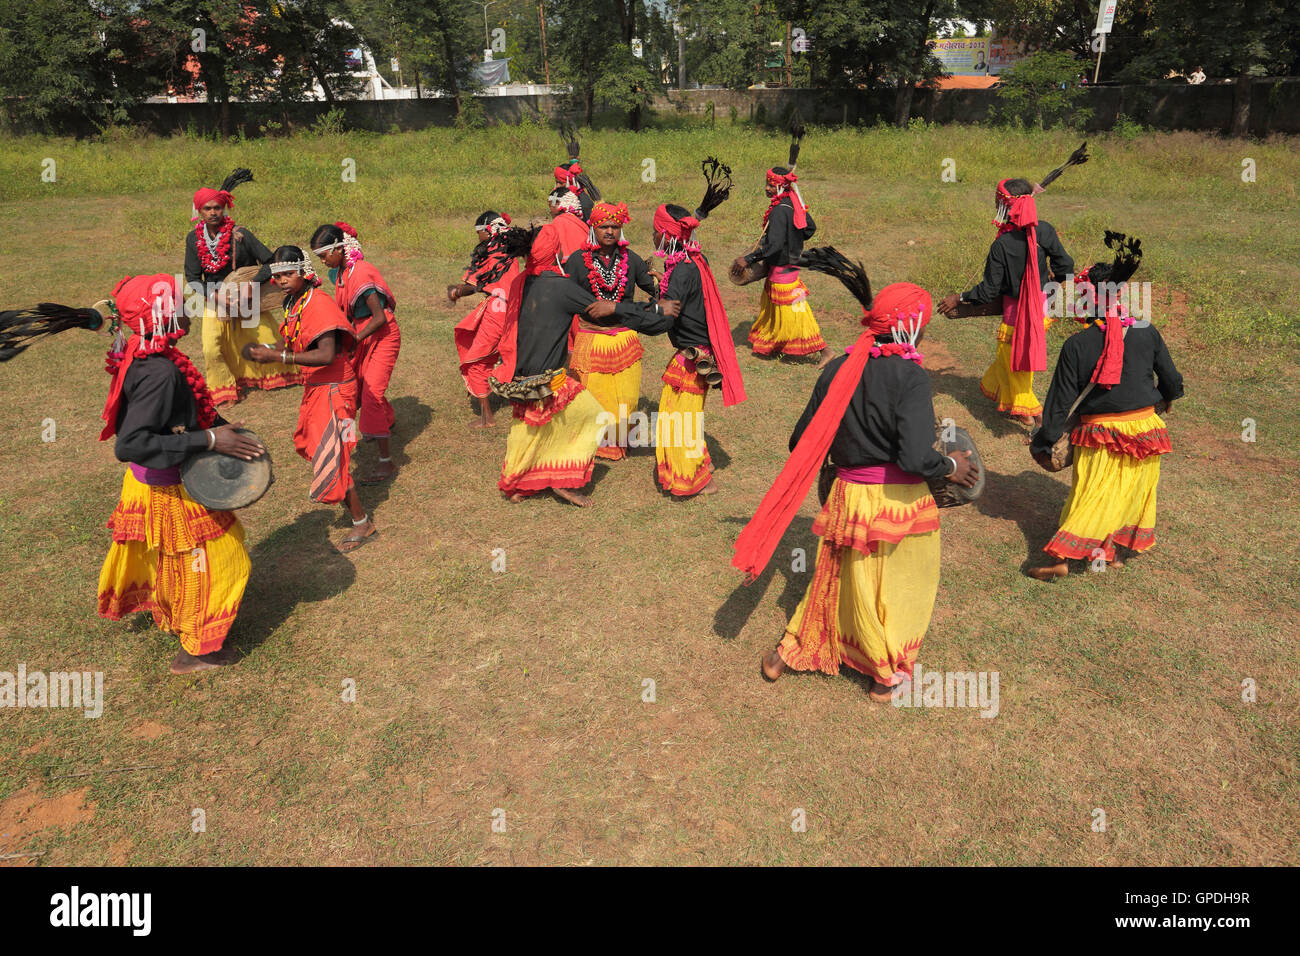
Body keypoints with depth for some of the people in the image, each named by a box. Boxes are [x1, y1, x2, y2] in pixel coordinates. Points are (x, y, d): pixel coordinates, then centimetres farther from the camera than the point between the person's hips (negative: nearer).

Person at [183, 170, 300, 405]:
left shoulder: (239, 234, -15)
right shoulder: (194, 239, -6)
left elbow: (271, 262, -13)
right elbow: (193, 279, -2)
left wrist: (253, 282, -26)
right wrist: (215, 296, -18)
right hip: (216, 300, 2)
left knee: (268, 342, 7)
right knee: (212, 349, -12)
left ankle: (286, 374, 34)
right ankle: (225, 391, 5)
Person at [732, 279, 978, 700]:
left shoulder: (838, 369, -3)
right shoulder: (910, 376, -17)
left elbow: (801, 441, 1)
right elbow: (915, 457, -26)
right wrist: (950, 466, -6)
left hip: (849, 496, 4)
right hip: (900, 501, -4)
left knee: (838, 579, 23)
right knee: (900, 587, 18)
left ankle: (789, 653, 34)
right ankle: (888, 676, 35)